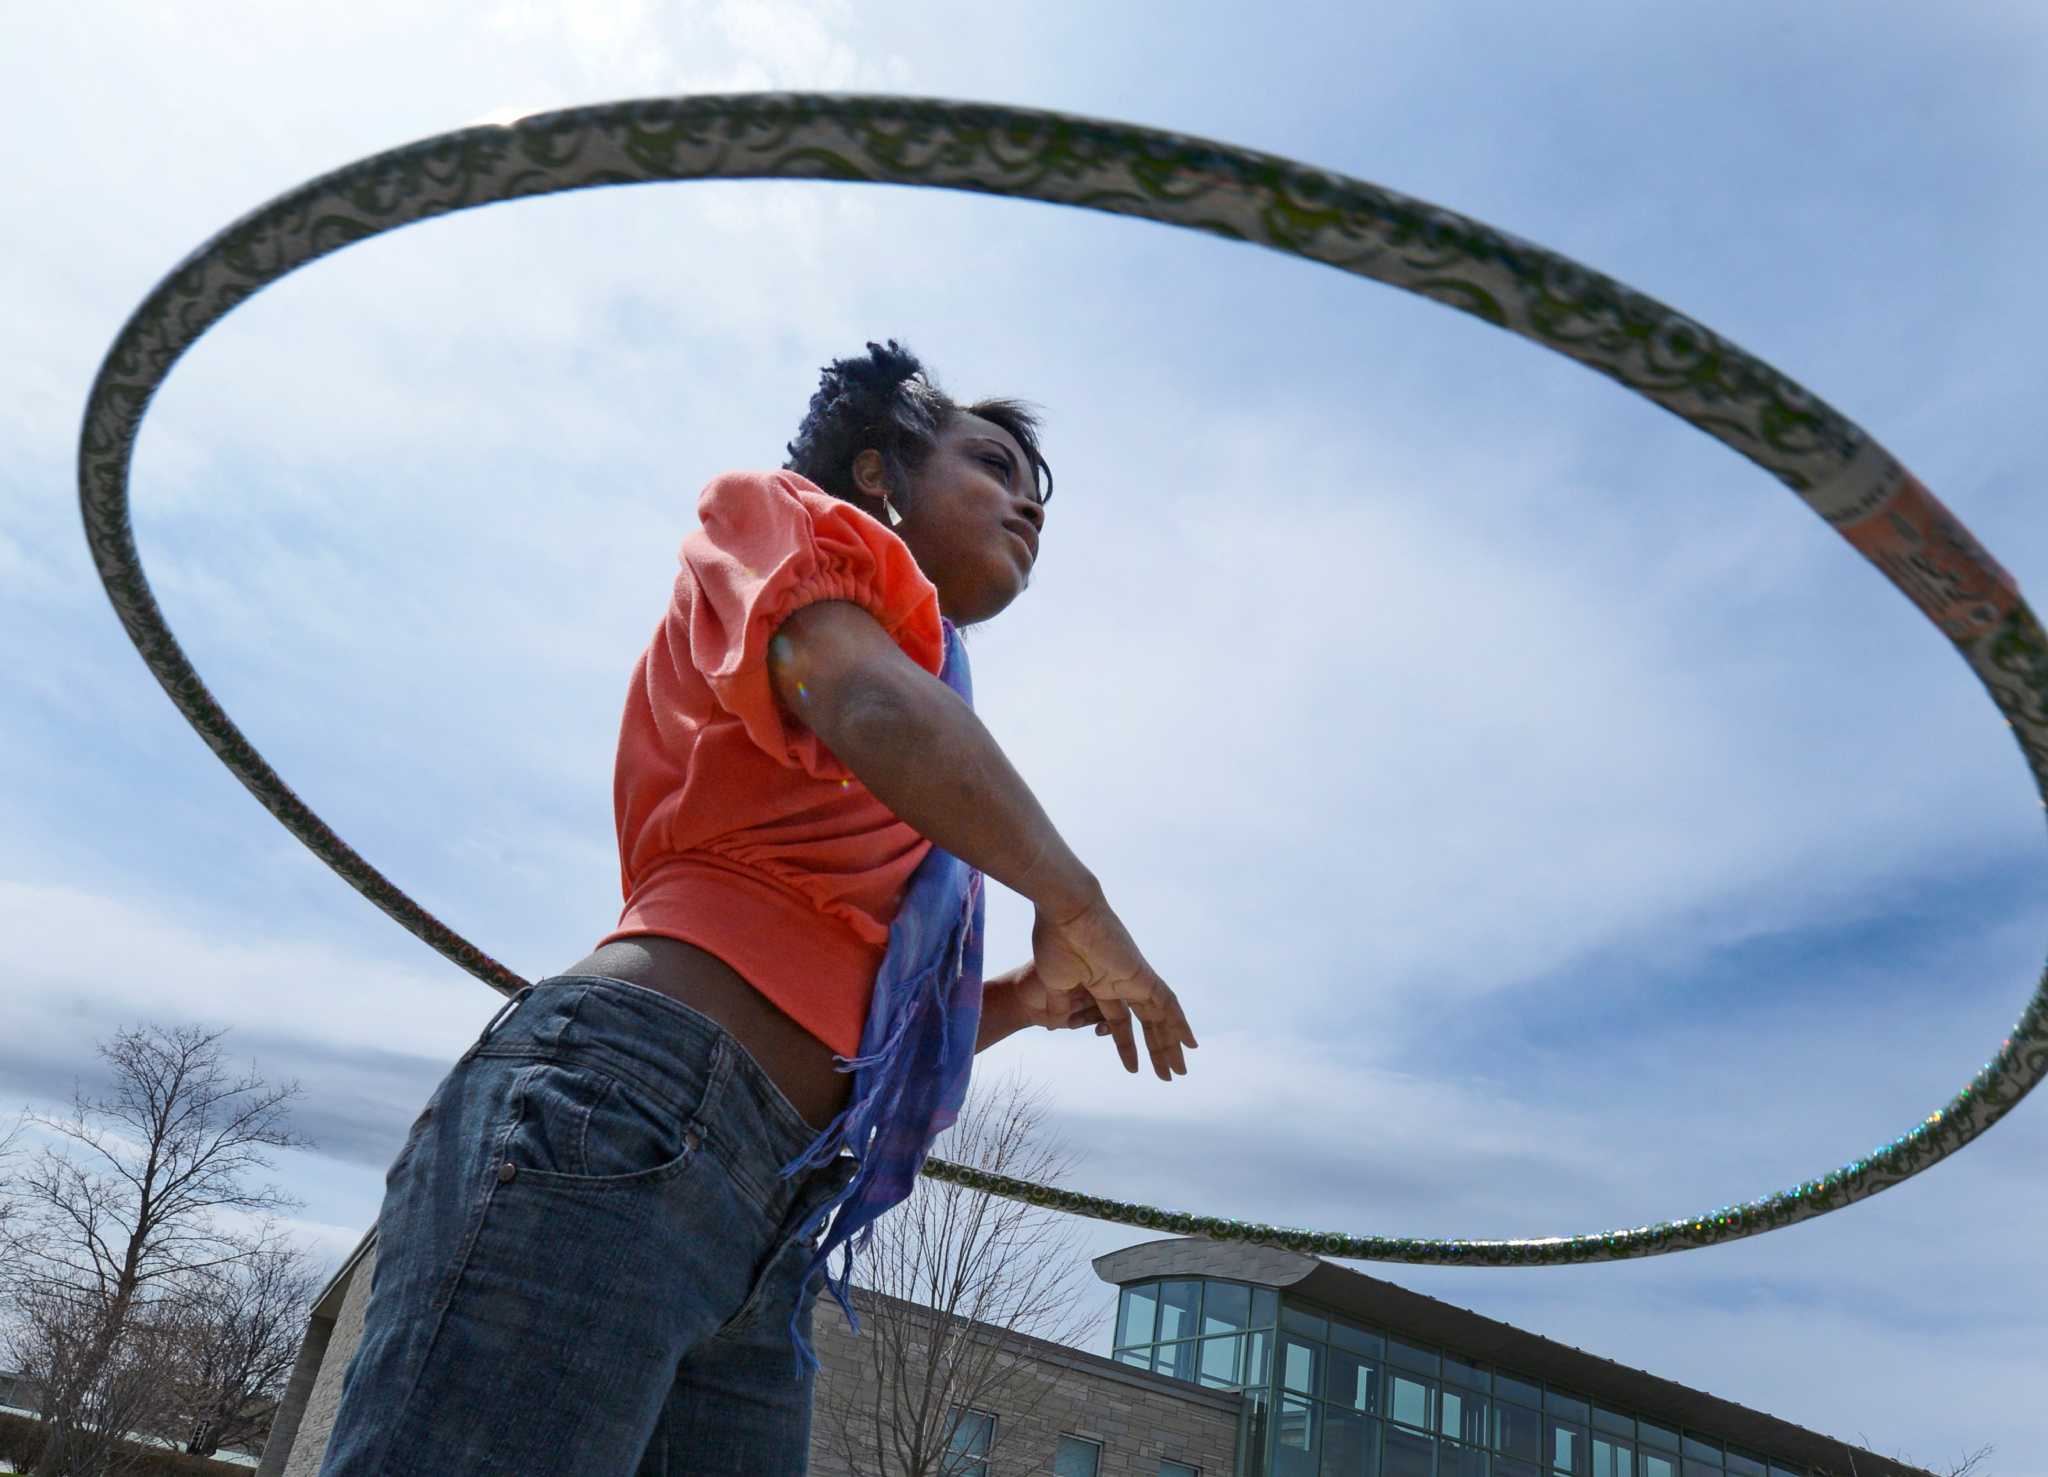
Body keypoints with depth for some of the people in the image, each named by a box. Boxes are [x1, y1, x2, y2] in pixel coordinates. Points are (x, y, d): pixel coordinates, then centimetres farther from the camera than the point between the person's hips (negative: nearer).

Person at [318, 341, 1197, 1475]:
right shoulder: (782, 517, 10)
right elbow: (870, 704, -14)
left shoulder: (923, 808, 29)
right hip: (616, 1111, -8)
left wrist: (1019, 1001, 15)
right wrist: (1075, 907, -4)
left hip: (767, 1233, 8)